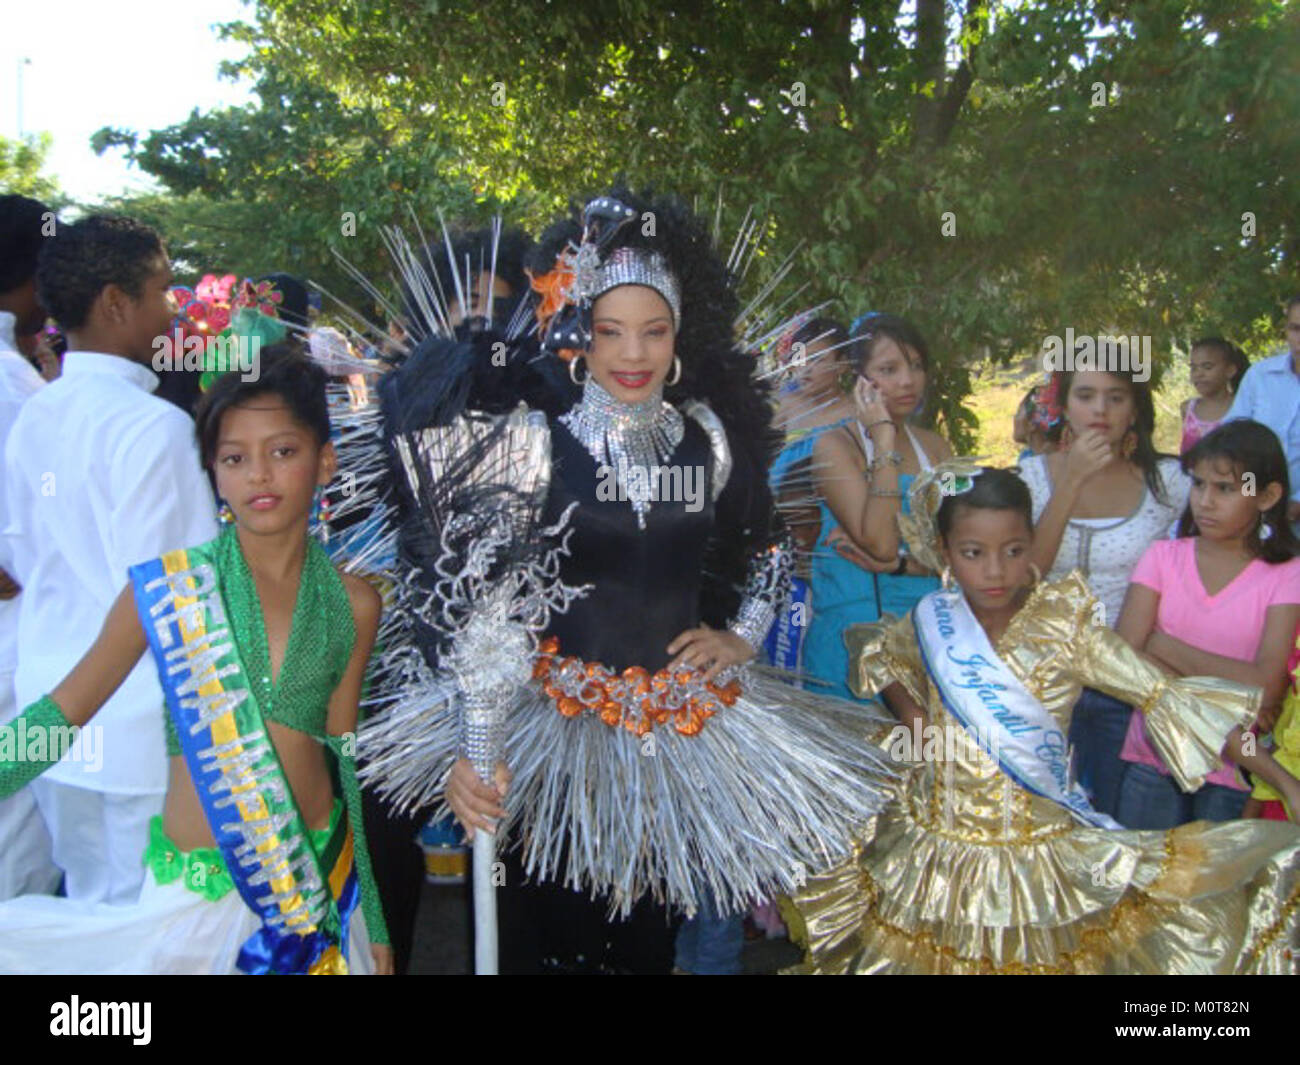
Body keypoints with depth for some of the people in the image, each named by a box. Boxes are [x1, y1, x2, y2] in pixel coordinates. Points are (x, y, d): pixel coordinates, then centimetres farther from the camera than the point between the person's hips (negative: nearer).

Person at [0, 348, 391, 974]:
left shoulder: (353, 605, -3)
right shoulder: (170, 587, -10)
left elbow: (342, 755, 4)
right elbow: (63, 712, -2)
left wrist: (372, 917, 9)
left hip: (320, 878, 2)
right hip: (196, 892, -1)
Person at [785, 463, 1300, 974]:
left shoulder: (1063, 627, -11)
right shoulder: (930, 621, -4)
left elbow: (1167, 698, -12)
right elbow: (877, 653, 17)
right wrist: (910, 713, 1)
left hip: (1042, 852, -2)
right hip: (938, 853, 2)